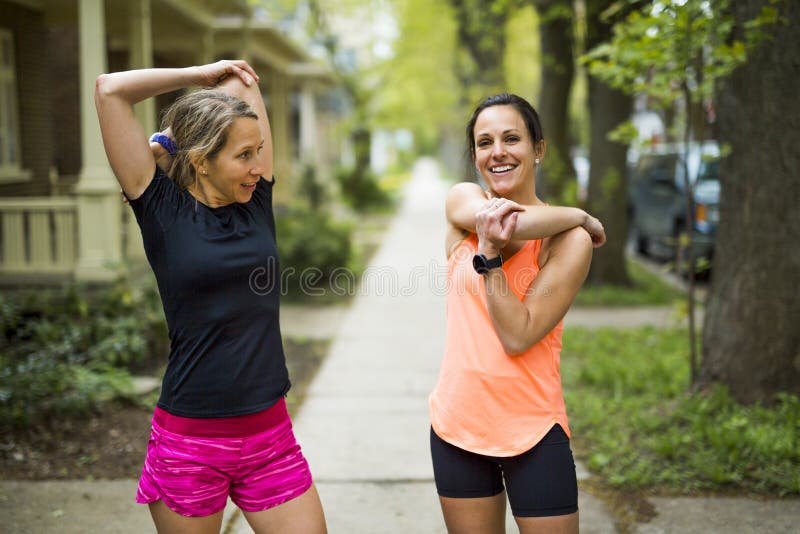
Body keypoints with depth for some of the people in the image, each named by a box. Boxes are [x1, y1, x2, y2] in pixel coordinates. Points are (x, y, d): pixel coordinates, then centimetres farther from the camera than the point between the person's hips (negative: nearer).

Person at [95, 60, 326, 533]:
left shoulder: (256, 200, 4)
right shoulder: (164, 212, -6)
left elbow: (244, 80, 9)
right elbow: (109, 89, -10)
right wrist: (203, 74, 0)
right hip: (190, 439, -3)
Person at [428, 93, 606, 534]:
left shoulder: (570, 238, -8)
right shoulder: (461, 202, 2)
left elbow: (518, 336, -16)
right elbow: (515, 224, -20)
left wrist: (489, 254, -20)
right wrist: (580, 215, -8)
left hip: (533, 431, -3)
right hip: (457, 424, 3)